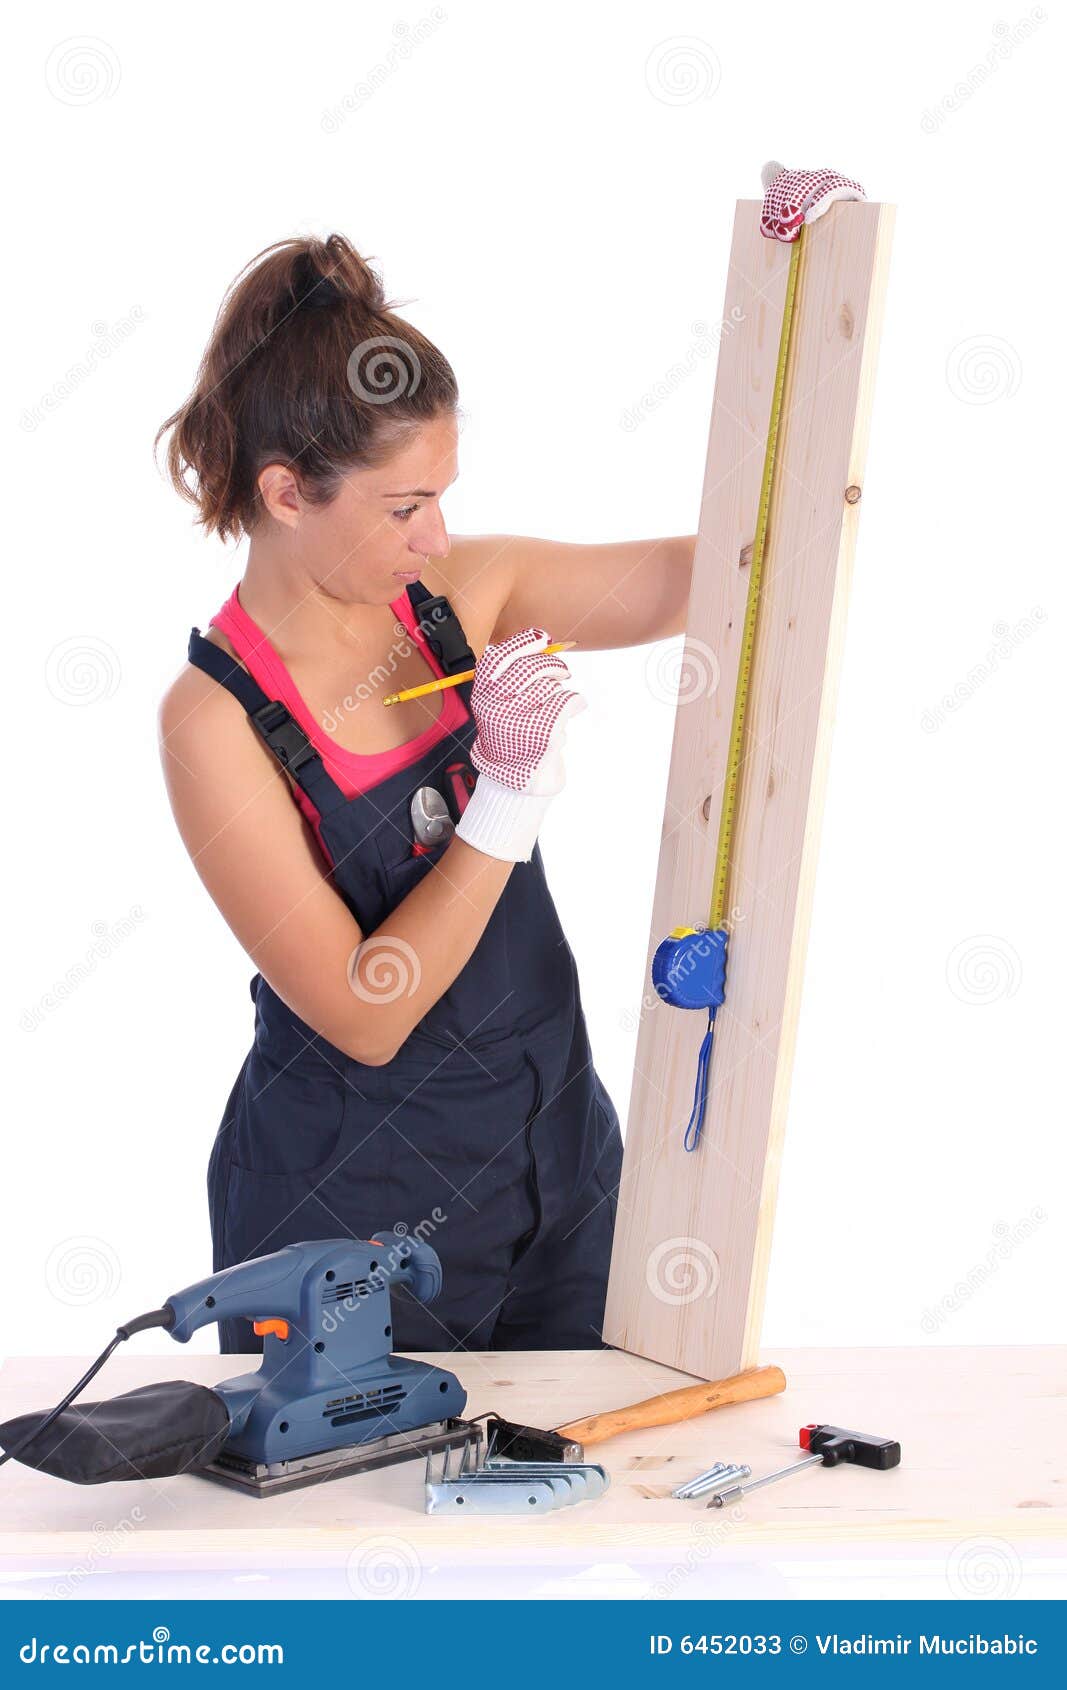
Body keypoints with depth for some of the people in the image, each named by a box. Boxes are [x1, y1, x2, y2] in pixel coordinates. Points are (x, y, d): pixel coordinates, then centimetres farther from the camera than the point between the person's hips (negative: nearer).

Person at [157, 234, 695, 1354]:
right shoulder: (215, 721, -20)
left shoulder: (462, 592, -4)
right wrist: (511, 801, -25)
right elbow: (361, 1015, -20)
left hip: (557, 1153, 6)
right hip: (350, 1211, -5)